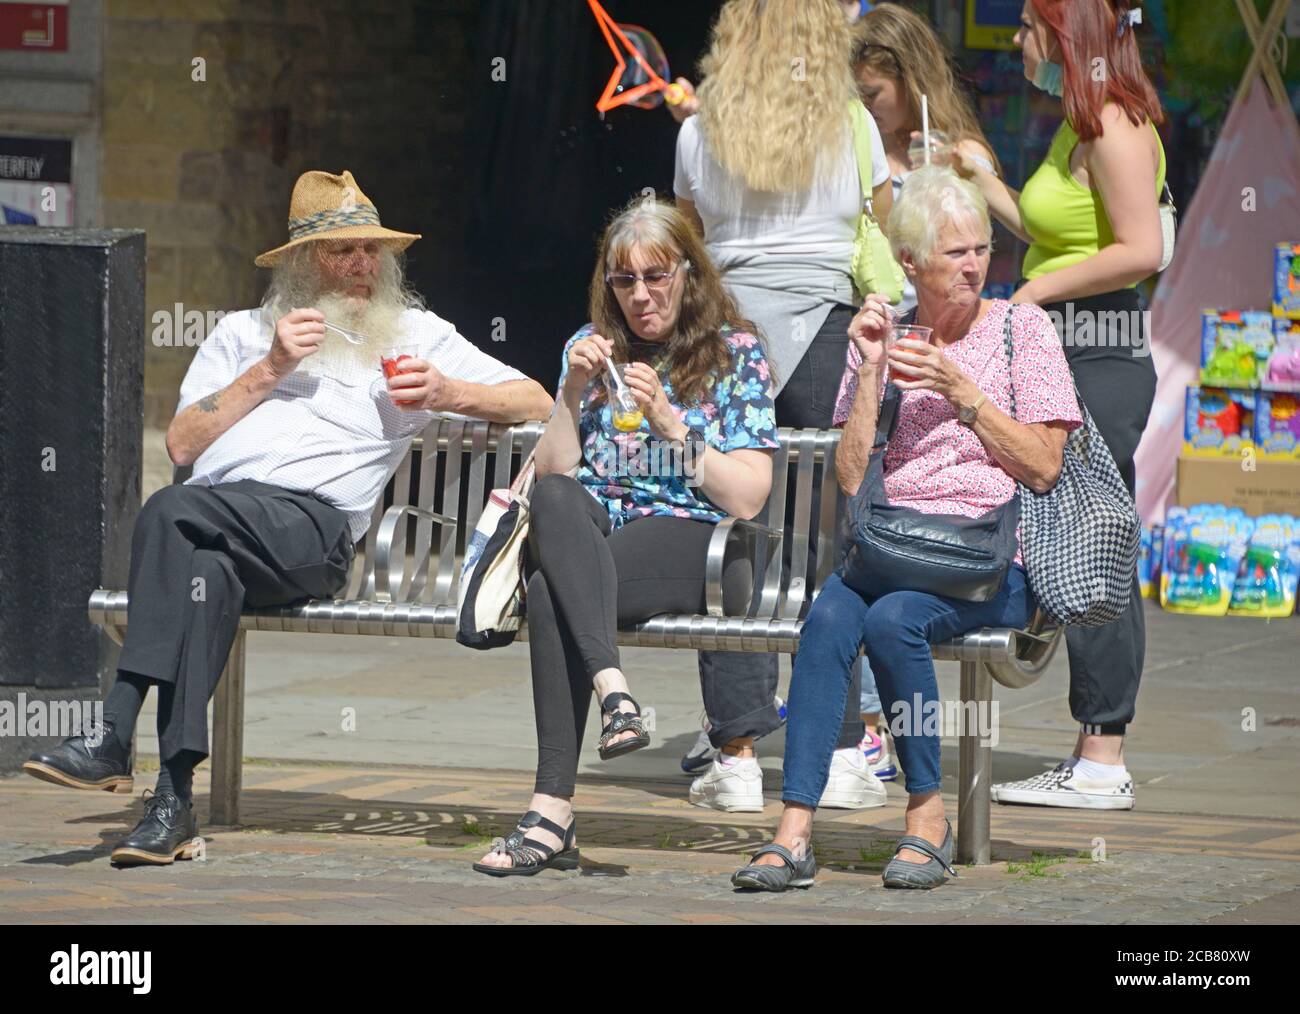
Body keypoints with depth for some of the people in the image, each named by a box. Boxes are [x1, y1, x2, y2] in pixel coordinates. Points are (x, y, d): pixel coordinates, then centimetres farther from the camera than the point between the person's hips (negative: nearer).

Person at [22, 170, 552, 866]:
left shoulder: (416, 334, 26)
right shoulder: (241, 333, 32)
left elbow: (537, 403, 21)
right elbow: (182, 445, 18)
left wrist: (449, 393, 3)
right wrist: (269, 371, 9)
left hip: (311, 526, -2)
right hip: (212, 517, 2)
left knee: (173, 512, -35)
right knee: (207, 570, -38)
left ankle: (116, 736, -39)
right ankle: (173, 803, -44)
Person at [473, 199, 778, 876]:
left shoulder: (735, 352, 8)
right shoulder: (592, 347, 19)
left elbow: (748, 498, -2)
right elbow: (552, 475, 11)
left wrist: (670, 423, -10)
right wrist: (572, 392, -2)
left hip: (694, 546, -4)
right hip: (588, 541, 4)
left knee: (551, 592, -34)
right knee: (554, 499, -35)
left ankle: (553, 811, -39)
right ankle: (611, 687, -49)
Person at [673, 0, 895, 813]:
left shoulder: (702, 133, 7)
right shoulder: (852, 128, 3)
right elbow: (888, 226, 9)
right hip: (825, 332, -1)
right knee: (832, 540, 2)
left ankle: (738, 753, -4)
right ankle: (841, 752, 2)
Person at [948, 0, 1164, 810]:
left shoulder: (1113, 127, -13)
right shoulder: (1081, 127, 17)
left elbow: (1141, 251, -21)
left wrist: (1037, 293, -16)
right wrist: (982, 180, 22)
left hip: (1100, 355, -10)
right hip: (1070, 356, 10)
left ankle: (1102, 763, -8)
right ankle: (1098, 759, 12)